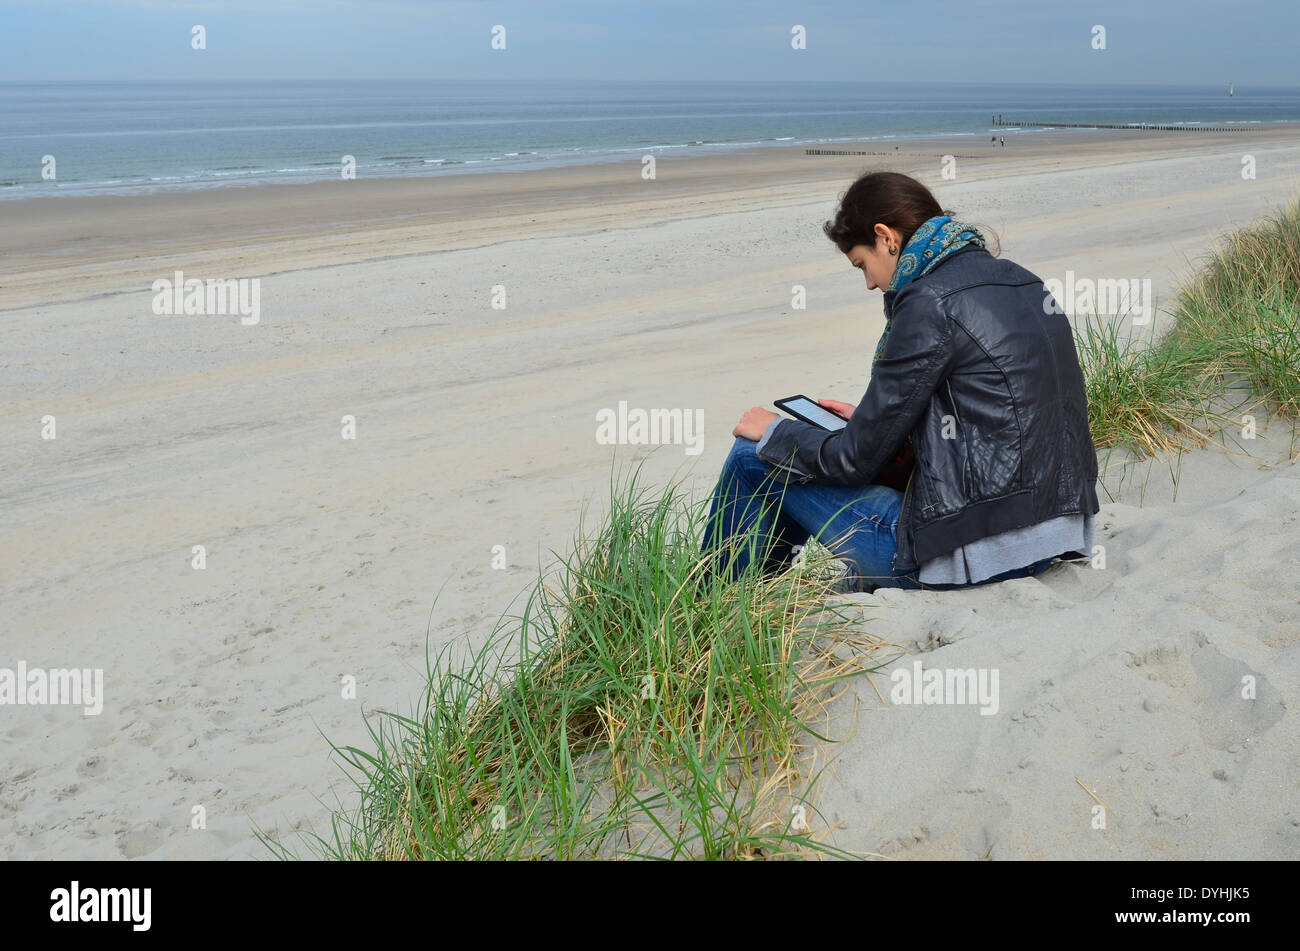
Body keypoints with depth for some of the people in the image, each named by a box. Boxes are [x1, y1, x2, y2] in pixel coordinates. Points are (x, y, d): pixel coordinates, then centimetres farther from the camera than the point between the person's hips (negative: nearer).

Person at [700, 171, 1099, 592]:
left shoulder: (930, 304, -16)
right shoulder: (1021, 280, 10)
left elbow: (855, 459, -12)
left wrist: (773, 431, 6)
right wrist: (869, 419, 22)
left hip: (974, 555, -9)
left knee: (754, 458, 4)